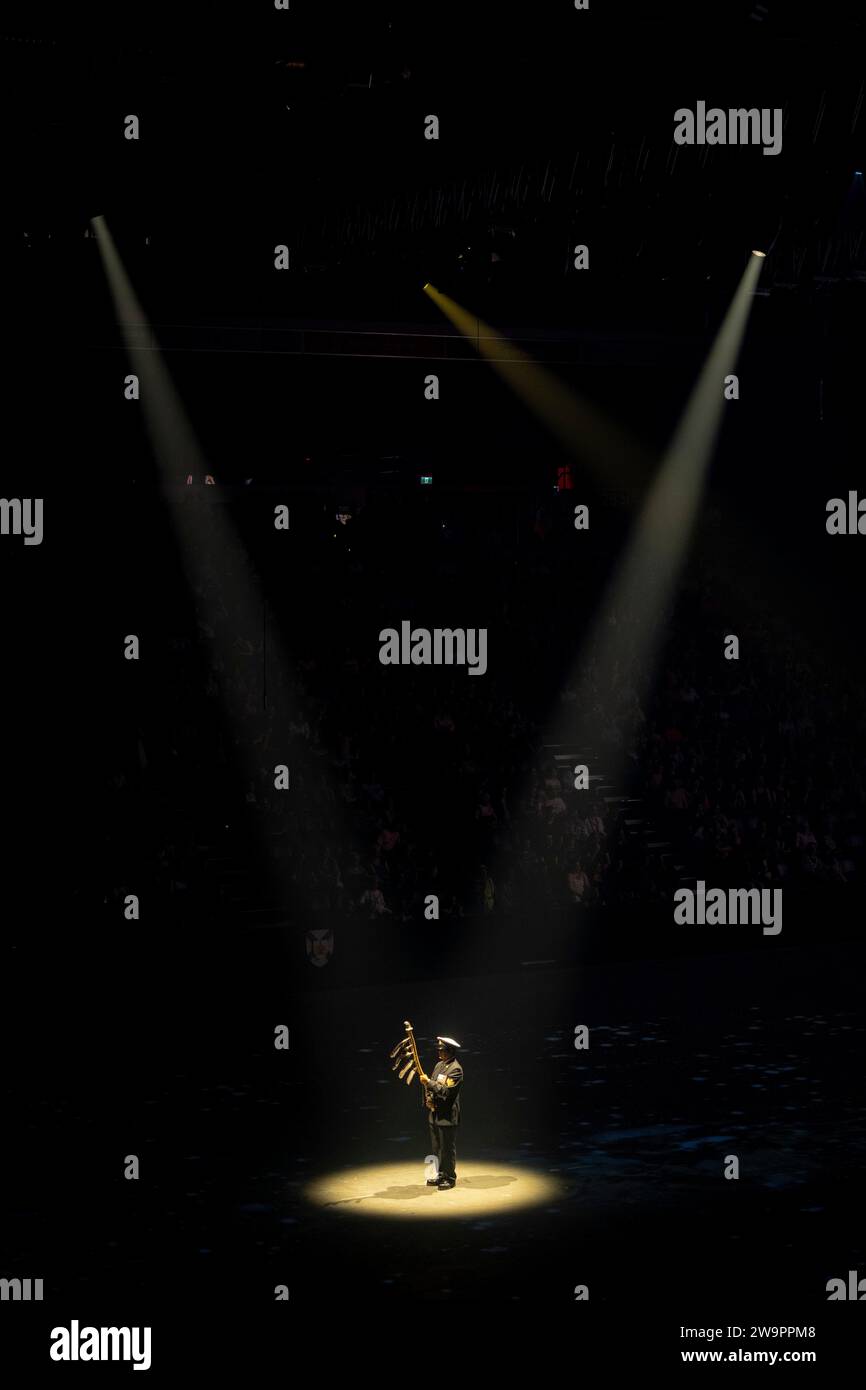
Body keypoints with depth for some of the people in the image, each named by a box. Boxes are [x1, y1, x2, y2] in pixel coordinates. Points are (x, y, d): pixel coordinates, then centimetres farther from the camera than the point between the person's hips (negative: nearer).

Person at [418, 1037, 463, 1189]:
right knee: (436, 1148, 15)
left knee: (447, 1148, -1)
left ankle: (450, 1178, 7)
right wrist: (429, 1098, 1)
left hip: (447, 1116, -9)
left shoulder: (456, 1069, -15)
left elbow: (446, 1091, -23)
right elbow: (432, 1085, 20)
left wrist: (428, 1082, -19)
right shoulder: (439, 1065, 12)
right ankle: (440, 1175, 24)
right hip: (434, 1113, 9)